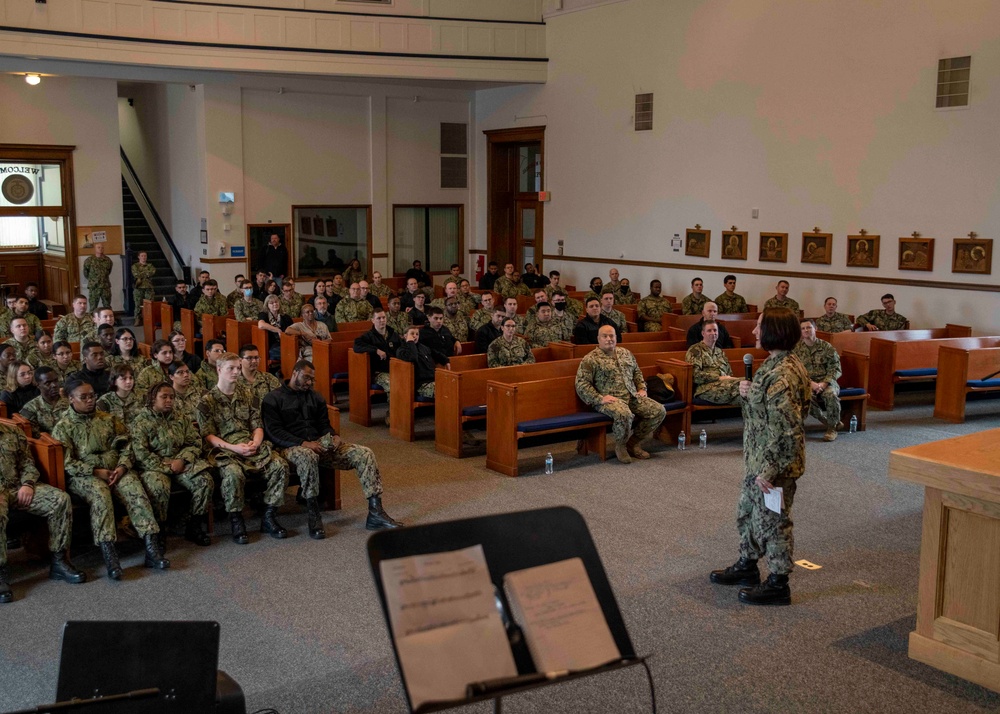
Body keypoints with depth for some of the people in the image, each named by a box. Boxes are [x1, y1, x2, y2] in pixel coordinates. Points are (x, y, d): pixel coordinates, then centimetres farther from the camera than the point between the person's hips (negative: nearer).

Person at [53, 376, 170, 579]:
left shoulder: (108, 419, 15)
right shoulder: (63, 427, 2)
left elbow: (125, 446, 12)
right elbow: (66, 462, -7)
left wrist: (122, 467, -8)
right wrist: (97, 471, -16)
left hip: (116, 469, 3)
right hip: (83, 475, -3)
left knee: (136, 489, -27)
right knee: (100, 494, -36)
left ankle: (152, 548, -33)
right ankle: (109, 555, -41)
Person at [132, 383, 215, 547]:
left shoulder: (182, 418, 14)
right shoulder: (142, 422, -2)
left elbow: (194, 443, 7)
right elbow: (140, 453, -12)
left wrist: (181, 460, -12)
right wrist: (166, 467, -16)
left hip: (180, 462, 4)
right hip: (154, 466, -4)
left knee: (205, 482, -20)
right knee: (160, 487, -36)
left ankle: (195, 528, -5)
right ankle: (158, 532, -16)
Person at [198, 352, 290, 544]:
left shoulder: (248, 395, 16)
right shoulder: (207, 401, 3)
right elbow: (208, 435, -3)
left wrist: (255, 443, -8)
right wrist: (233, 447, -17)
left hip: (250, 446, 4)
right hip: (223, 450, -4)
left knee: (280, 466, -22)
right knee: (233, 473, -38)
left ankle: (269, 518, -9)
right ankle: (236, 521, -17)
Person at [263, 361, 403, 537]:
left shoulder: (316, 397, 21)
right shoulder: (273, 399, 3)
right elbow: (274, 432, -8)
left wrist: (334, 436, -6)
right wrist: (304, 444, -21)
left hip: (320, 442, 6)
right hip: (292, 447, -6)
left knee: (365, 453, -15)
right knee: (307, 456, -44)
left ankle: (375, 512, -20)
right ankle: (314, 517, -34)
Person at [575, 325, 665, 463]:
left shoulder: (626, 353, 19)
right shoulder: (590, 359, -2)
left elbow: (637, 373, 30)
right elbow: (581, 384, -8)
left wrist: (642, 389, 11)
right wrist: (600, 398, -17)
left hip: (633, 396, 7)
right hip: (610, 399, -7)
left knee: (659, 410, -11)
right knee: (624, 415, -38)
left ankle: (634, 442, 4)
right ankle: (620, 446, -8)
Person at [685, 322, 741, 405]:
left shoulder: (720, 352, 30)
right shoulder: (695, 350, 8)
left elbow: (729, 374, 28)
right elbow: (695, 375, -6)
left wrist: (731, 379, 2)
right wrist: (719, 378, -10)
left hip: (725, 384, 6)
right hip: (706, 388, -6)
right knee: (738, 385, -36)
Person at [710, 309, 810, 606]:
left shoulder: (782, 375, -26)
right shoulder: (777, 363, 5)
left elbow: (786, 429, -27)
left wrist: (769, 469, -23)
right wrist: (749, 393, 1)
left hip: (776, 462, -10)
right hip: (759, 458, 10)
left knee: (772, 520, 4)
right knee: (748, 511, 22)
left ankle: (778, 584, 19)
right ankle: (747, 565, 39)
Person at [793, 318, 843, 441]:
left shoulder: (826, 347, 3)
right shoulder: (796, 349, 5)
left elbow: (835, 368, -2)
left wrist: (824, 383, -18)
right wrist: (810, 383, -18)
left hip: (826, 382, -1)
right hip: (806, 383, 1)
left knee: (831, 394, -36)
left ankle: (832, 428, -12)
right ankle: (833, 422, -11)